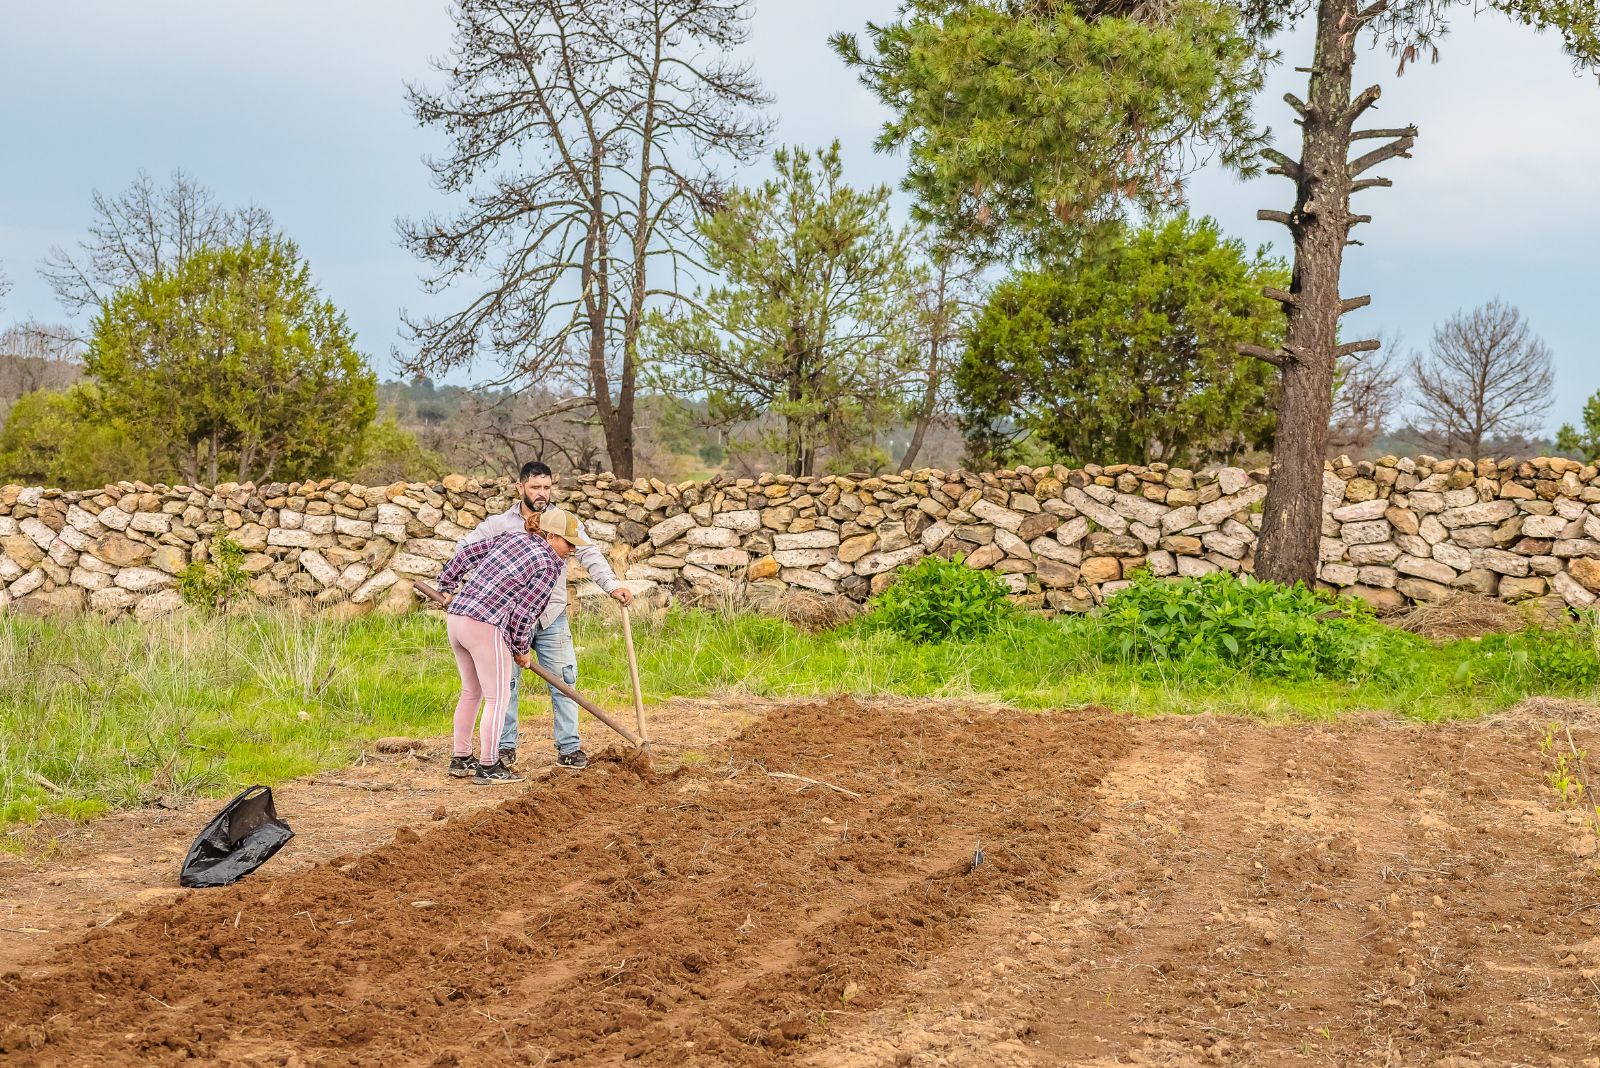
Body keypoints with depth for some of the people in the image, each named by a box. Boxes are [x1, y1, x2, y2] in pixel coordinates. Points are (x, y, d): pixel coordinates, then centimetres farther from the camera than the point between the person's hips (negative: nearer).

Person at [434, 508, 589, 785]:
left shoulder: (512, 537, 15)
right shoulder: (550, 565, -6)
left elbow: (465, 553, 16)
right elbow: (524, 612, -8)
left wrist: (447, 586, 28)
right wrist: (522, 650, 6)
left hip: (456, 616, 8)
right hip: (487, 627, -8)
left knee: (470, 691, 21)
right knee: (497, 697, 3)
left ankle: (460, 759, 26)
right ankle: (488, 767, 6)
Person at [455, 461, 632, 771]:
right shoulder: (499, 524, 2)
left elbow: (589, 555, -9)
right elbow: (465, 550, 4)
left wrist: (612, 586, -24)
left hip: (552, 619, 1)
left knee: (564, 681, 0)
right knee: (506, 683, 3)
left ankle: (568, 748, 6)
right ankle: (506, 746, 14)